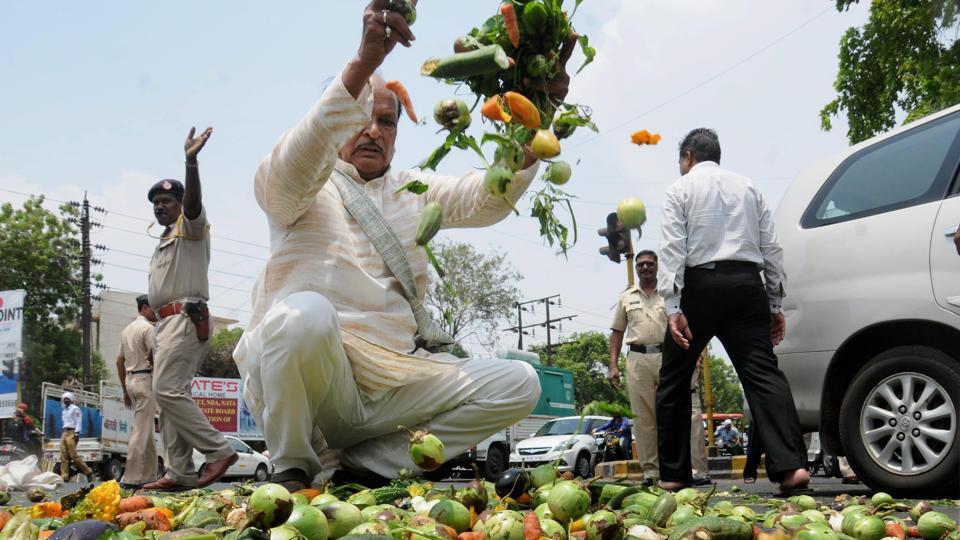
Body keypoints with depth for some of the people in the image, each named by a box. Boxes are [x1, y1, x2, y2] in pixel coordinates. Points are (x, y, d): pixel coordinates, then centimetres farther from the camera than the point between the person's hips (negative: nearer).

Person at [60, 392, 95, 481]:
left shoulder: (75, 409, 0)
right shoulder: (64, 411, 25)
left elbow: (78, 422, -7)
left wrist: (77, 433, -17)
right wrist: (62, 433, 17)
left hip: (71, 433, -8)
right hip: (64, 433, 8)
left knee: (73, 455, -13)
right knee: (63, 456, -2)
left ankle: (88, 472, -5)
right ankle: (64, 476, -4)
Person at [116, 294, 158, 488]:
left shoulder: (127, 330, 18)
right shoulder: (148, 327, -9)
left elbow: (120, 361, 20)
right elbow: (157, 356, -17)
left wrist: (125, 390, 22)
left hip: (130, 380, 9)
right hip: (146, 379, -9)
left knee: (146, 430, 12)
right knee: (142, 431, -8)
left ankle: (149, 476, 13)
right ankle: (131, 479, -9)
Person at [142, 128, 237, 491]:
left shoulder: (190, 226, 2)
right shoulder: (163, 243, 28)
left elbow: (193, 202, -23)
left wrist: (191, 163, -41)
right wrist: (157, 339, 22)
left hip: (185, 318, -10)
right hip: (165, 323, 10)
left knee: (168, 390, -19)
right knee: (169, 394, 5)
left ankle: (218, 450, -16)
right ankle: (179, 473, 5)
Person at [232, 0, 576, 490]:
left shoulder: (412, 190, 20)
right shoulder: (289, 185, 6)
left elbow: (486, 199, 1)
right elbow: (293, 169, -21)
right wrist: (364, 63, -34)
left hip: (396, 381, 5)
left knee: (517, 384, -10)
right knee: (305, 314, -37)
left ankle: (360, 465, -11)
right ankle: (291, 469, -11)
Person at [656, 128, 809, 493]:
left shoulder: (681, 189, 7)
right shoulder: (748, 187, 19)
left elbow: (672, 249, -6)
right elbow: (771, 248, 13)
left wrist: (673, 307, -12)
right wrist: (775, 305, 14)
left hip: (700, 285, -3)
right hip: (746, 285, 3)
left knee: (674, 379, 8)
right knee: (763, 372, -4)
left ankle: (673, 474, 9)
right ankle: (790, 465, -21)